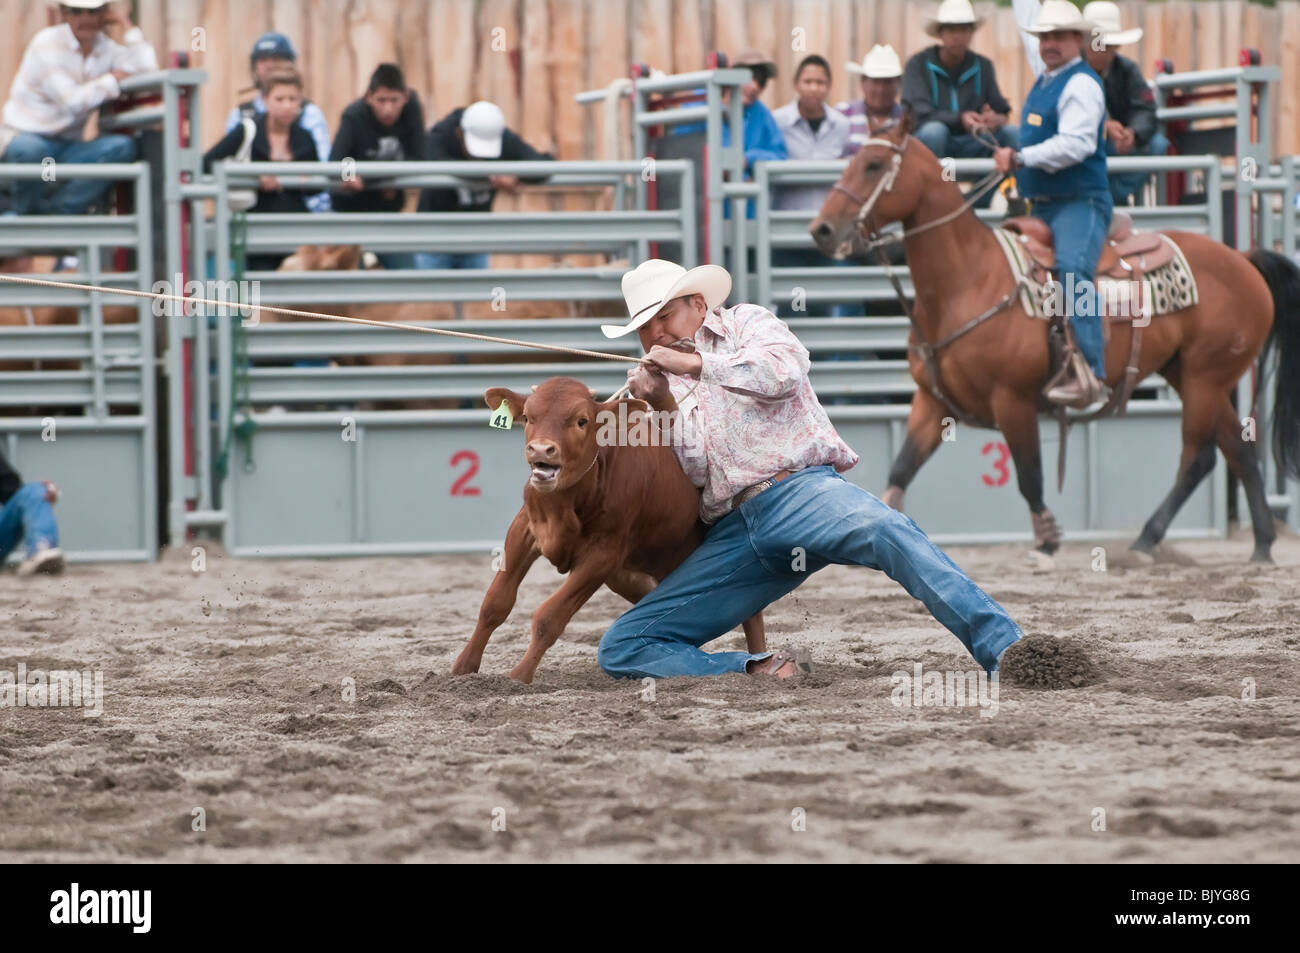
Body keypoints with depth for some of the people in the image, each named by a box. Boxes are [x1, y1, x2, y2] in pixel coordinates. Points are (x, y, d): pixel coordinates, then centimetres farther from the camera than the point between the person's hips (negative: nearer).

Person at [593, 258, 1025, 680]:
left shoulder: (744, 322, 15)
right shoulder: (665, 386, 25)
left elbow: (786, 369, -9)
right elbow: (699, 472, 8)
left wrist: (695, 364, -8)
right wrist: (665, 405, -7)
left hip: (801, 490, -5)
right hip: (732, 532, 5)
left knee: (886, 531, -38)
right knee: (619, 649, -9)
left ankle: (1006, 652, -47)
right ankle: (760, 669, -14)